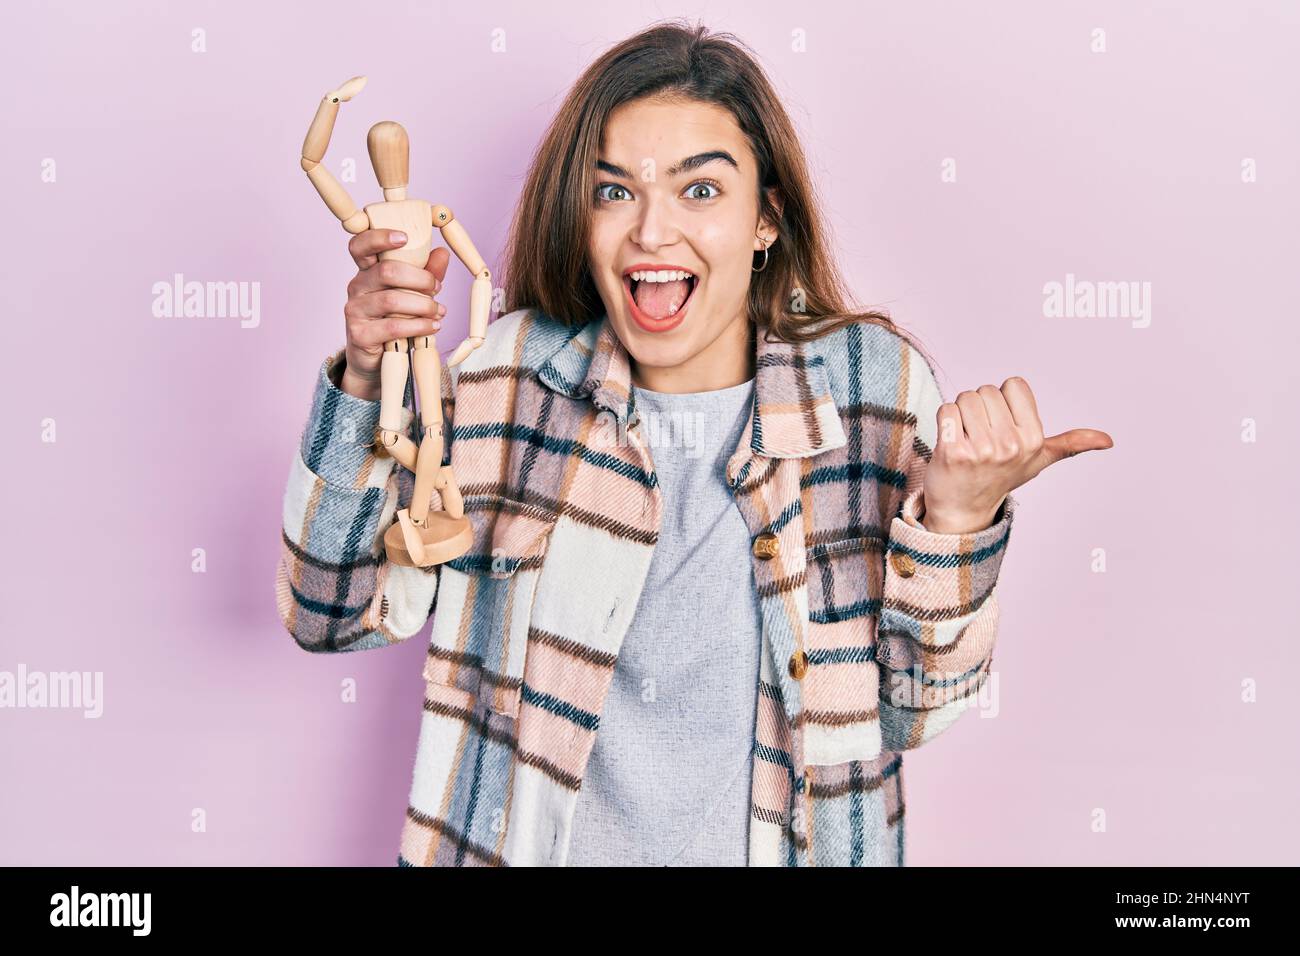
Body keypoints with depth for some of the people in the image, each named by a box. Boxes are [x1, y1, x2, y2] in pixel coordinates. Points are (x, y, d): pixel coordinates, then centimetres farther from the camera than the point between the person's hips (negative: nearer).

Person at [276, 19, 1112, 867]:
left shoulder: (874, 383, -13)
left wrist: (956, 517, -27)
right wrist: (366, 382, -22)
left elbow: (915, 710, -10)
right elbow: (335, 613, -10)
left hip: (773, 844, 0)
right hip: (529, 841, 1)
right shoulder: (512, 375, -11)